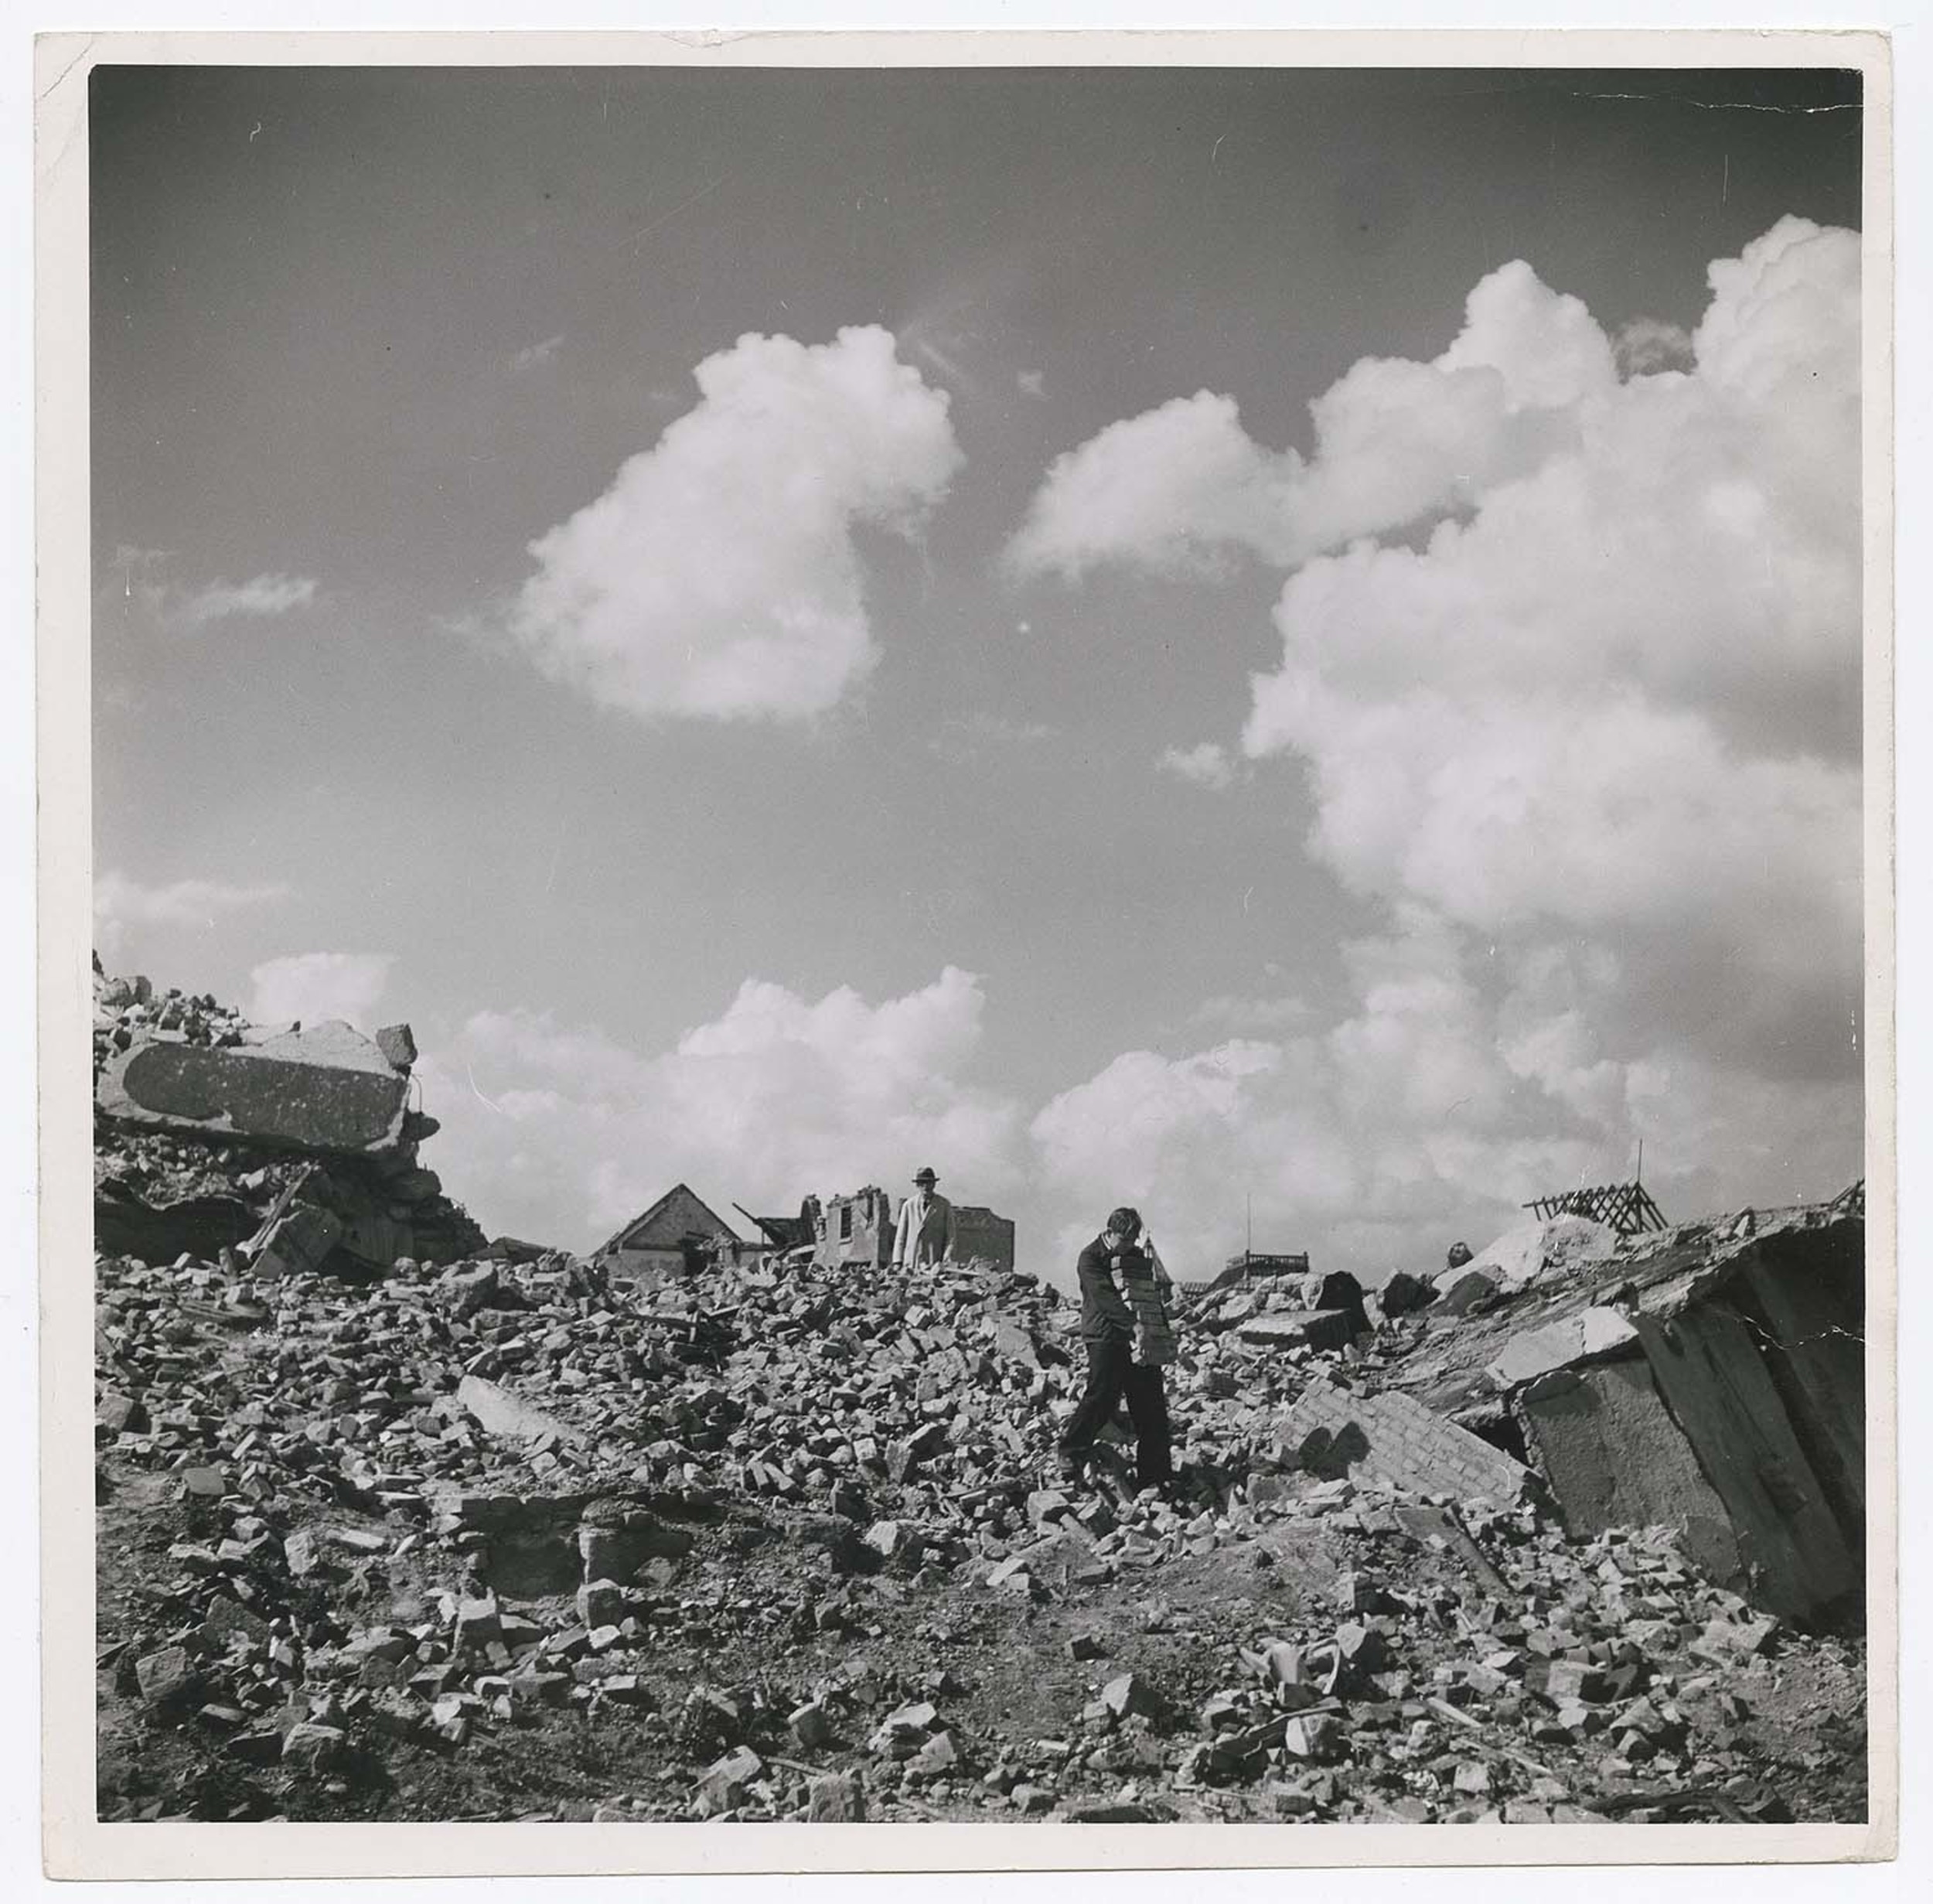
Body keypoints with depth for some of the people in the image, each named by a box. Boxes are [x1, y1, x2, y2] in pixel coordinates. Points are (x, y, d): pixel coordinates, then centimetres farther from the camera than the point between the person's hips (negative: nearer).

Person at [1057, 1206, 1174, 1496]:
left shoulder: (1138, 1256, 17)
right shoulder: (1091, 1258, -3)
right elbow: (1104, 1296, -17)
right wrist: (1133, 1322, -28)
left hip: (1141, 1339, 6)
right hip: (1105, 1336, -6)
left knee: (1151, 1406, 2)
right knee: (1102, 1396, -16)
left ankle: (1156, 1475, 6)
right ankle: (1071, 1455, 2)